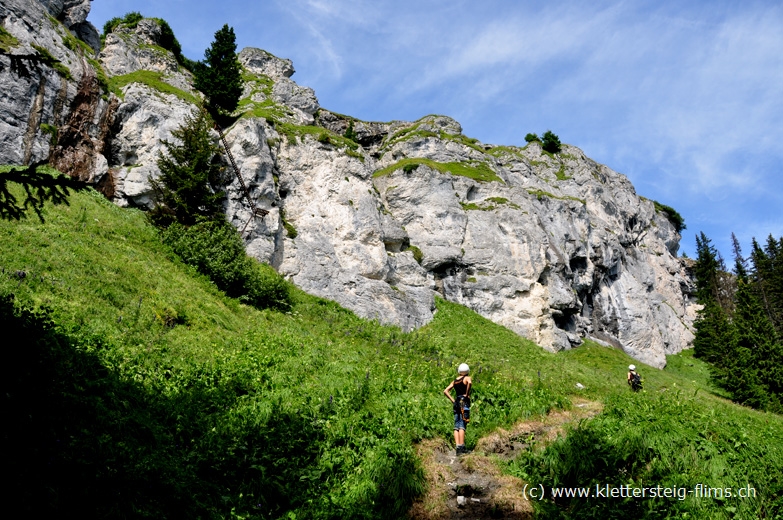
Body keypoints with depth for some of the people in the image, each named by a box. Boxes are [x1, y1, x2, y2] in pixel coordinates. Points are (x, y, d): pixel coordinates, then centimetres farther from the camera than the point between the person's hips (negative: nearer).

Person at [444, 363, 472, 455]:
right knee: (462, 426, -10)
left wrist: (452, 400, 10)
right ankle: (462, 447, -15)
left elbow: (445, 391, 11)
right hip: (464, 403, -5)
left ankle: (458, 447, -2)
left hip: (456, 403, 5)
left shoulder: (454, 381, 16)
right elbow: (470, 383, -24)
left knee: (456, 427, 4)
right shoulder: (467, 378, 0)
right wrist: (467, 394, -14)